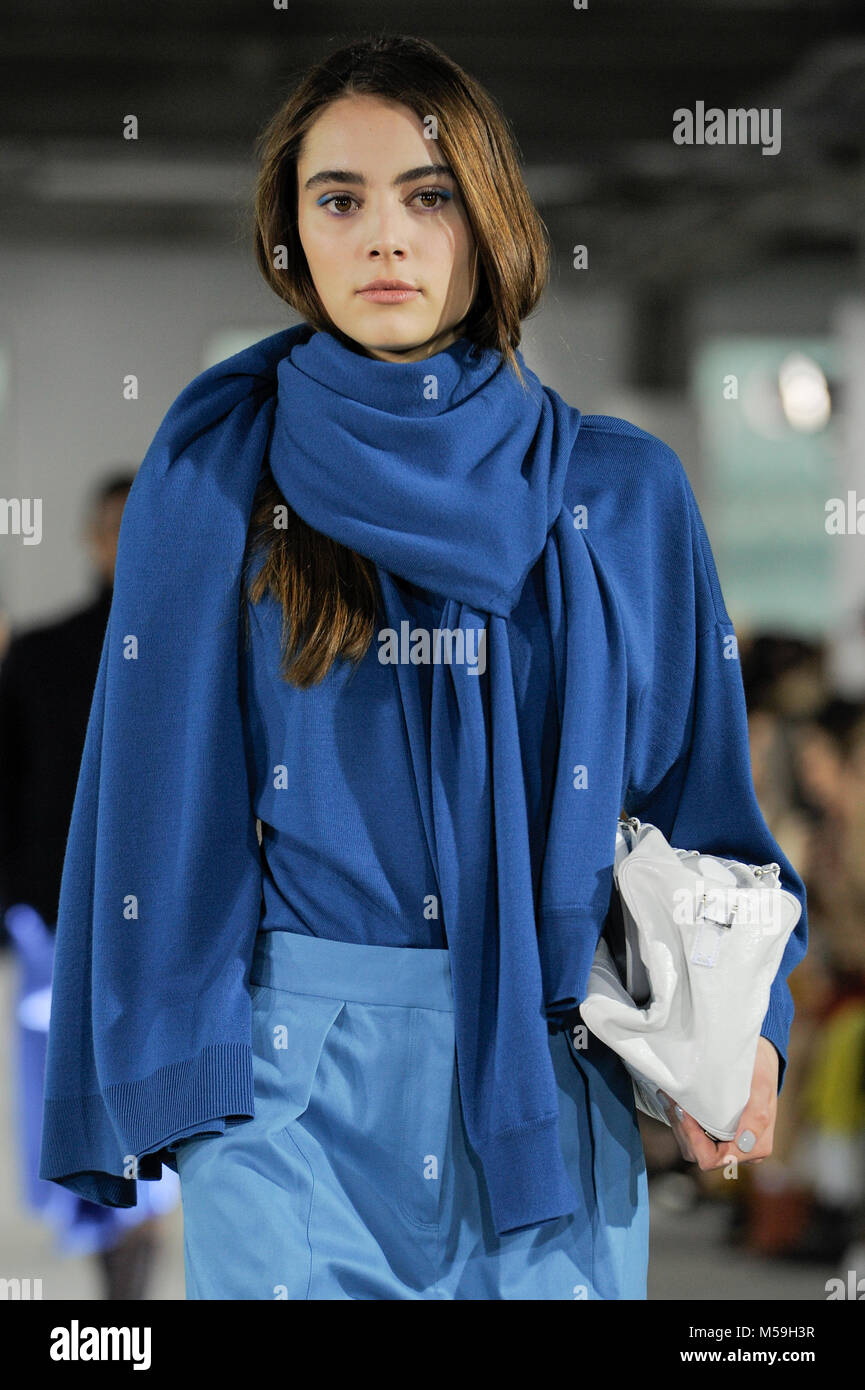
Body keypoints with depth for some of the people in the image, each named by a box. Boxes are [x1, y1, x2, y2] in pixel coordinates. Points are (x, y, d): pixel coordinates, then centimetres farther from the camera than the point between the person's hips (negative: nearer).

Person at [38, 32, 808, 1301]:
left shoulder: (620, 493, 5)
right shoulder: (217, 474, 2)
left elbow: (701, 785, 8)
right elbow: (158, 784, 2)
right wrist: (162, 1065, -3)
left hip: (549, 1062, 1)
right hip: (288, 1066, -1)